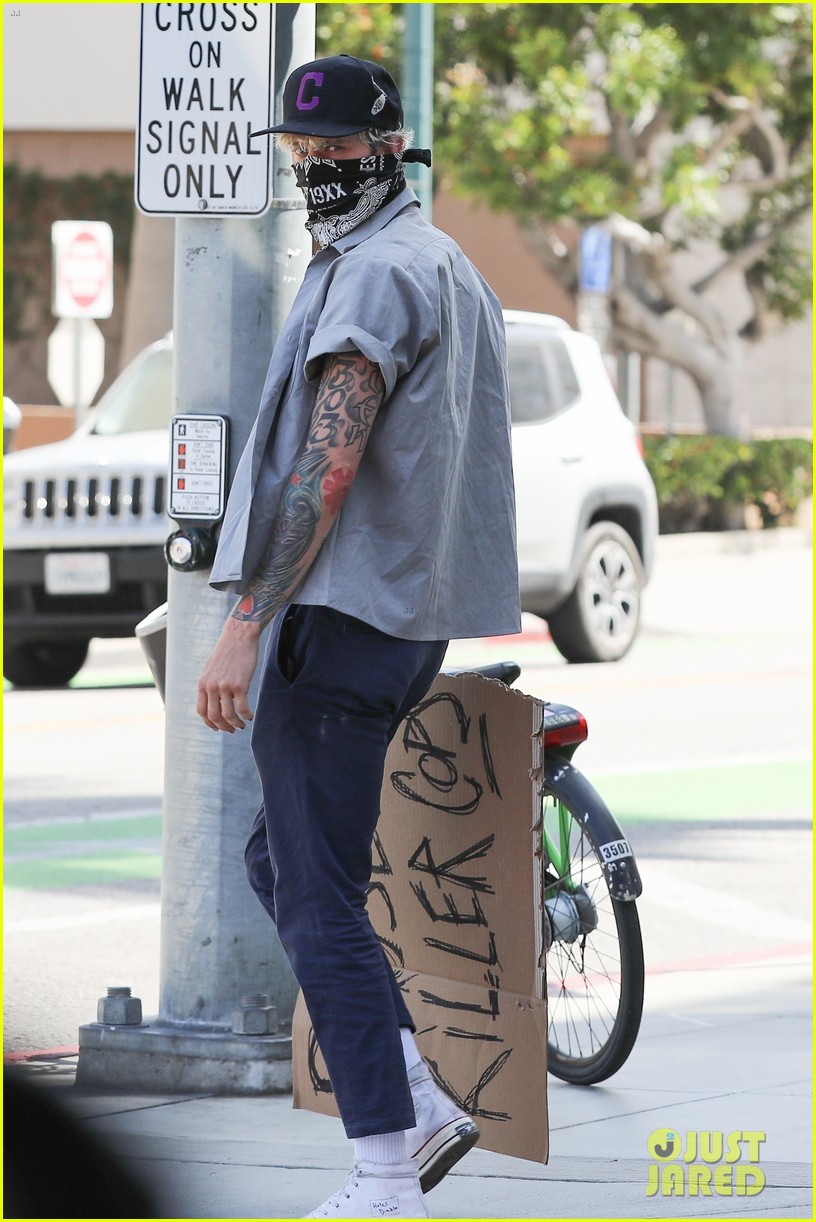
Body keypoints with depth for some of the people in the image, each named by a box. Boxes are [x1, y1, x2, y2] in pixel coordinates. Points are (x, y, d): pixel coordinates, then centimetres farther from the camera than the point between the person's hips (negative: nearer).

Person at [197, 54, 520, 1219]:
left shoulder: (377, 272, -14)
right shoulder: (452, 269, 18)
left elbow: (327, 467, -22)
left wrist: (245, 621, -24)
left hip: (340, 618, -10)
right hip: (411, 622, 10)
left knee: (319, 897, -7)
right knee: (281, 861, 19)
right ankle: (421, 1101, 12)